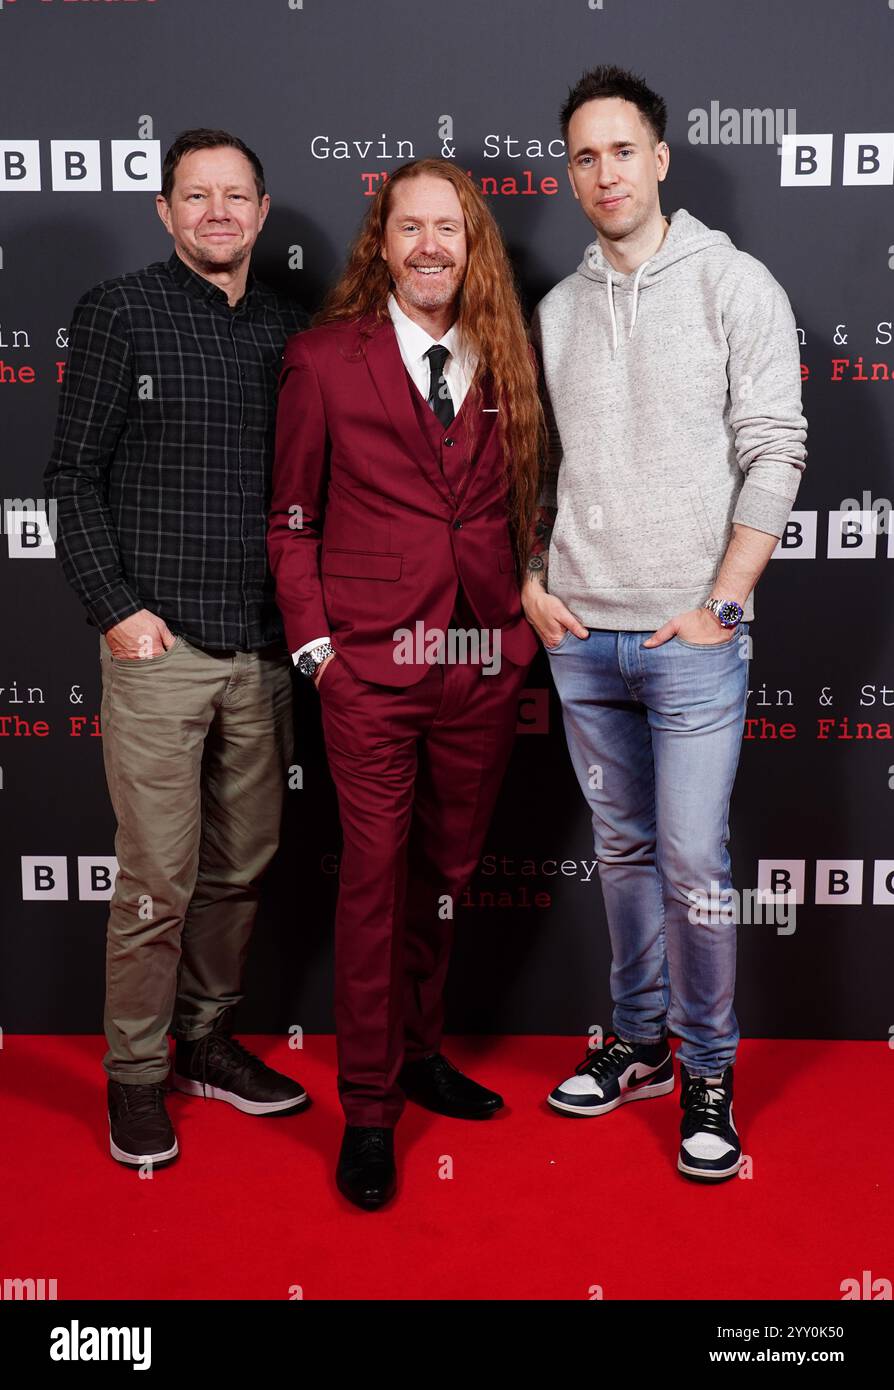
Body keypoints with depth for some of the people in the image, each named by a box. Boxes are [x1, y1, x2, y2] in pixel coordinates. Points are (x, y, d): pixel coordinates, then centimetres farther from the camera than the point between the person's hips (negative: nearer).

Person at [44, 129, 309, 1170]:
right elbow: (74, 477, -1)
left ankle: (207, 1041, 30)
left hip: (265, 648, 4)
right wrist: (115, 607, -9)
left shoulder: (288, 327, 12)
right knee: (159, 876, -1)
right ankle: (135, 1075, 17)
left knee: (241, 864, 12)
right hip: (159, 642, -4)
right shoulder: (121, 313, 1)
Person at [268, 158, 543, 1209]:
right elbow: (291, 518, 3)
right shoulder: (323, 360, 1)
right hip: (372, 665, -3)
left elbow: (521, 505, 12)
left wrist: (523, 624, 4)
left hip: (487, 666, 4)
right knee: (375, 876, 1)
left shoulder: (506, 362, 9)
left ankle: (419, 1052, 35)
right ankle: (368, 1108, 15)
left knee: (446, 870, 15)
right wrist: (314, 642, -4)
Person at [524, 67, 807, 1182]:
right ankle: (640, 1041, 29)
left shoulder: (733, 285, -2)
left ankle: (708, 1074, 15)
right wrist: (531, 581, 6)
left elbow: (773, 454, -7)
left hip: (692, 637, -4)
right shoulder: (556, 309, 12)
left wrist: (722, 604, -12)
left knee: (693, 862, -4)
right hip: (580, 635, 5)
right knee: (622, 848, 14)